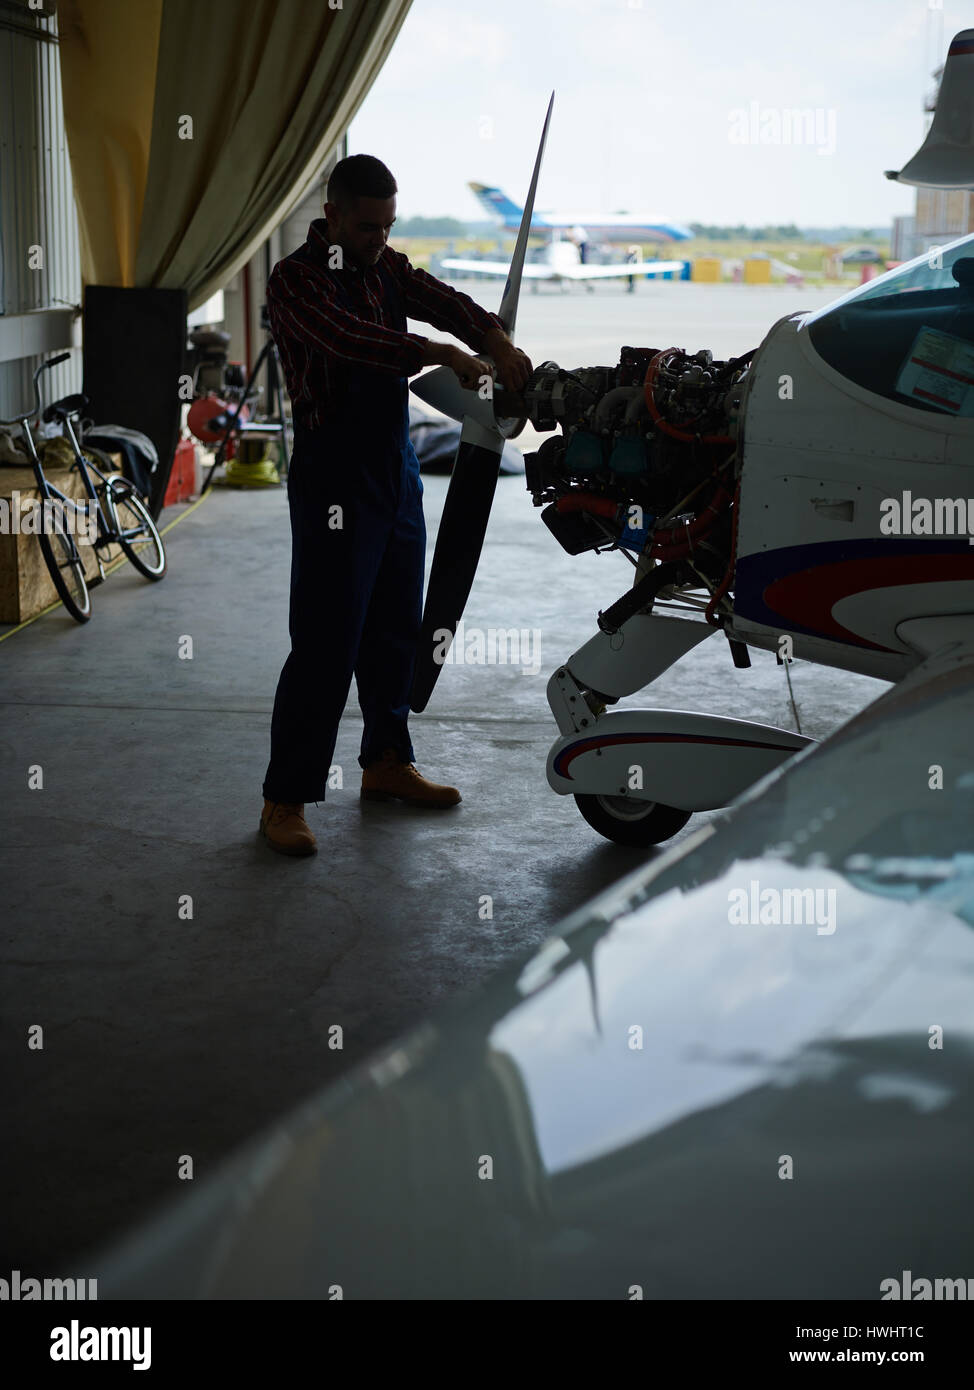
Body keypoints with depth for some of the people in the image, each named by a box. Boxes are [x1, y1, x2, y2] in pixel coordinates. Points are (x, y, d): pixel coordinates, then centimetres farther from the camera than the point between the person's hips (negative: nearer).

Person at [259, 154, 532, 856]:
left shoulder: (387, 266, 11)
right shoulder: (296, 279, -11)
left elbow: (439, 299, -3)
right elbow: (350, 339, -28)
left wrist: (496, 339, -23)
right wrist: (444, 355, -34)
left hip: (397, 469, 8)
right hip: (334, 480, -8)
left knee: (396, 629, 15)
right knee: (325, 644, -7)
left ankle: (387, 761, 31)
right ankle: (286, 798, 0)